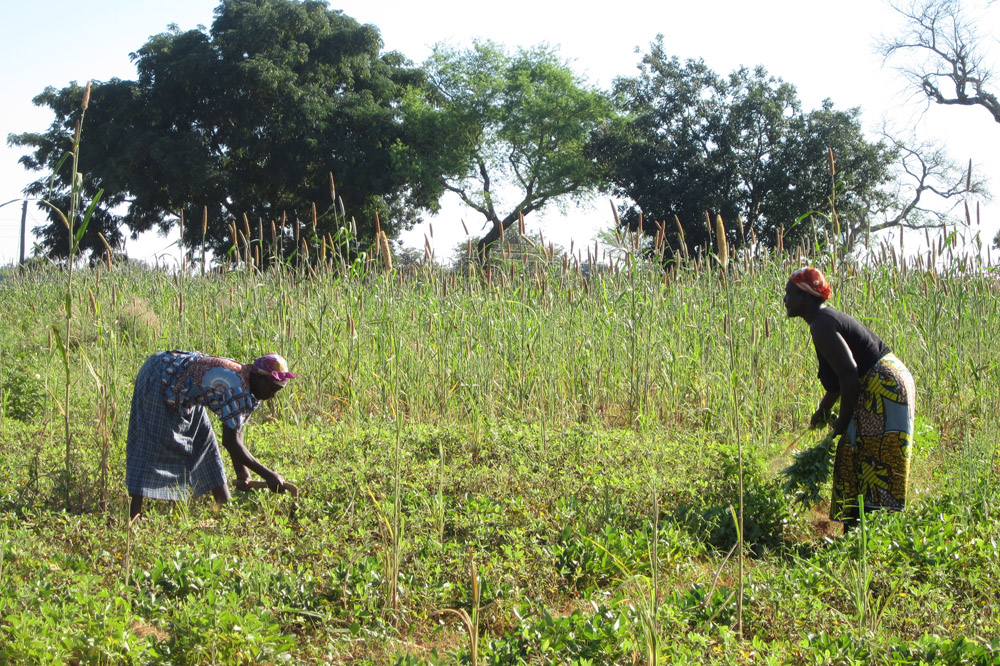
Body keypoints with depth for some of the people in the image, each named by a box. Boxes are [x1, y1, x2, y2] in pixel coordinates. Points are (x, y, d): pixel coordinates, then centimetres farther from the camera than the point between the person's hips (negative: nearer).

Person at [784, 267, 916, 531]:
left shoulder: (821, 326, -17)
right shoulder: (827, 318, 14)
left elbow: (849, 374, -24)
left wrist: (843, 420, -14)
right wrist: (823, 409, 25)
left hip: (883, 389, -11)